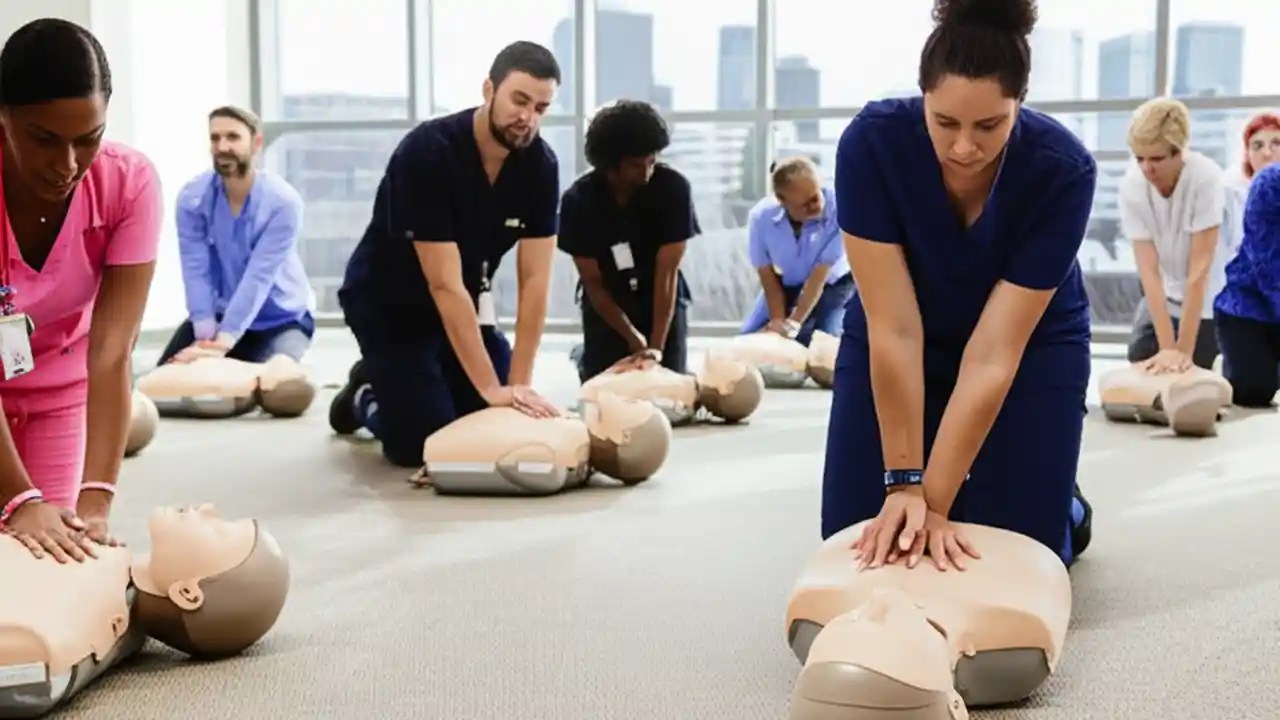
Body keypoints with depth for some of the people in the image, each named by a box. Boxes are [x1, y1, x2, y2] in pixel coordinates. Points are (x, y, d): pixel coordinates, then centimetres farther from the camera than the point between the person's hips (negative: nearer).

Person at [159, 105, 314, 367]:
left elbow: (259, 277, -30)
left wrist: (222, 343, -39)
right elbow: (197, 271, -21)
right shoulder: (192, 198, -15)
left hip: (281, 319, -3)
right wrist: (205, 337, -34)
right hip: (221, 313, 3)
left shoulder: (283, 201, -24)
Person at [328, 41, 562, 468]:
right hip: (387, 303, -6)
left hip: (466, 301, 6)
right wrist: (492, 388, -34)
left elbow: (534, 279, -14)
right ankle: (367, 395, 19)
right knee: (423, 445, -14)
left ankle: (384, 381, 23)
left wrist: (519, 383, -21)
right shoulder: (427, 152, -31)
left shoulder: (541, 164, -14)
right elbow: (445, 285, -32)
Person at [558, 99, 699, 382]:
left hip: (663, 305, 0)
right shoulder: (579, 199, -22)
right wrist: (635, 341, -18)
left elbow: (667, 272, -26)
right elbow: (593, 282, -15)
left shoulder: (673, 187, -24)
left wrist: (656, 348, -33)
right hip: (606, 308, 0)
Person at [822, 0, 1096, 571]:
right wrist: (904, 482, -30)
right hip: (897, 341, 1)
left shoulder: (1063, 169, -32)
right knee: (861, 543, -3)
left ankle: (1066, 508, 25)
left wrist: (934, 500, -35)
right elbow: (894, 331, -30)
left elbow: (993, 354, -33)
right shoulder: (872, 142, -31)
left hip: (1032, 342, -1)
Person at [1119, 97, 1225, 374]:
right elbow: (1149, 269, -23)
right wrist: (1166, 346, -29)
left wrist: (1184, 350, -29)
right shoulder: (1131, 186, -20)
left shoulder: (1207, 179, -30)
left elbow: (1199, 268, -29)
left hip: (1208, 301, -3)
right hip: (1162, 297, 3)